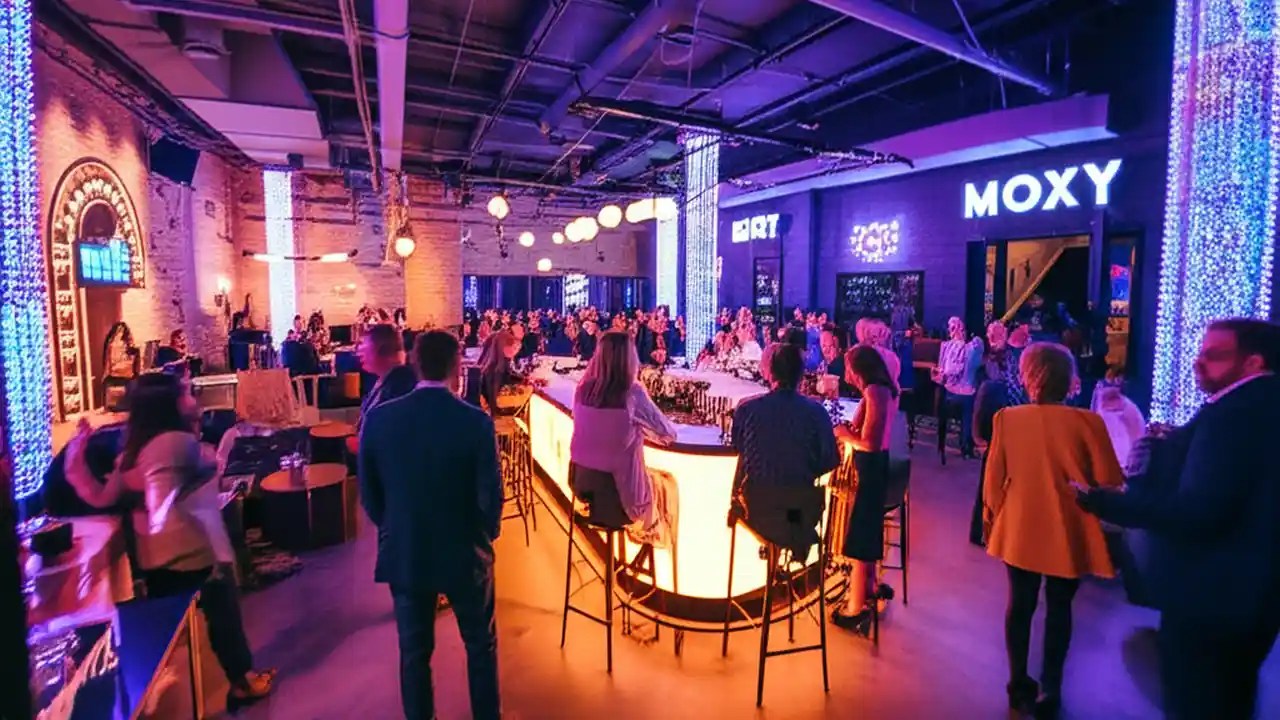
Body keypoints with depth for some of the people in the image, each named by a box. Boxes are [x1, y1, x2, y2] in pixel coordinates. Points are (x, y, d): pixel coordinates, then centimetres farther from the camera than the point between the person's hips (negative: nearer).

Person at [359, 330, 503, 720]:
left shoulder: (379, 417, -11)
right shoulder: (476, 421, -21)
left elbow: (368, 493, -2)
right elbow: (491, 496, -16)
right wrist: (486, 536, 4)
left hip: (403, 553, 3)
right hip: (464, 553, -2)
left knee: (414, 651, 21)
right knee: (481, 646, 20)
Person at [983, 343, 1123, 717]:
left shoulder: (1007, 419, -12)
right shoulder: (1087, 422, -16)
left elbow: (993, 479, -4)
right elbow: (1110, 483, -9)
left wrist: (992, 517, 11)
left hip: (1020, 530, 1)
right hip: (1068, 534, -1)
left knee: (1021, 605, 17)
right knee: (1058, 609, 16)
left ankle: (1019, 685, 31)